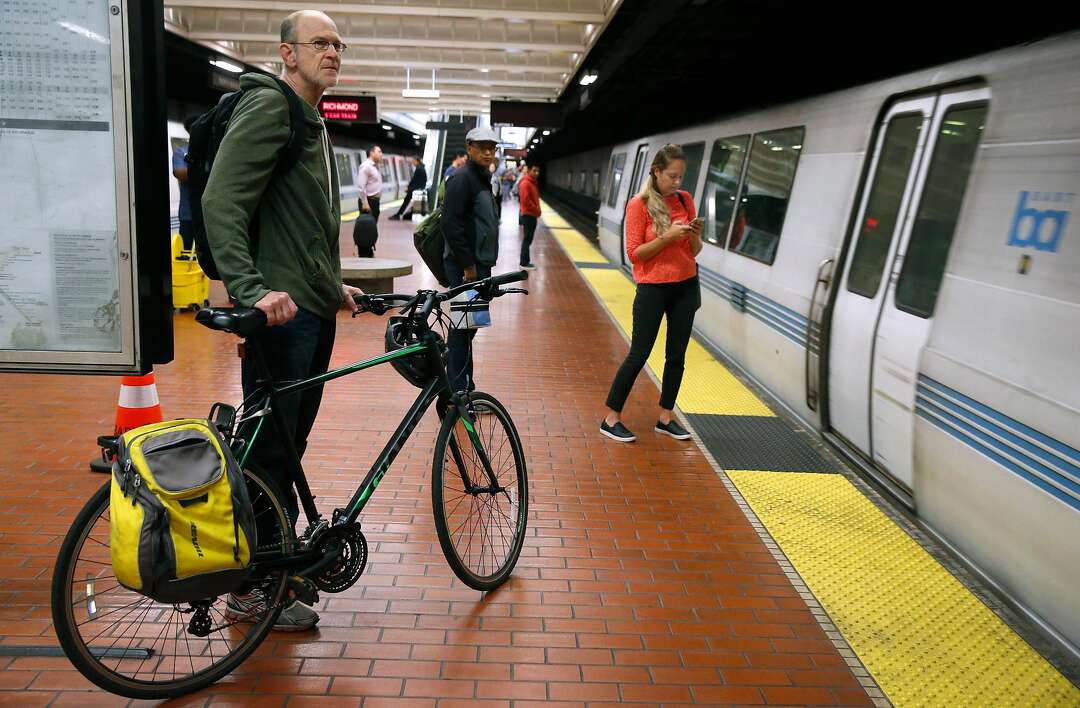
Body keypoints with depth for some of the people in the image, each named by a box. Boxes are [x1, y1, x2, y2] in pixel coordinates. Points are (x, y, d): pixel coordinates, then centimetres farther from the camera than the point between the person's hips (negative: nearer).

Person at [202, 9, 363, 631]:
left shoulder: (315, 124, 21)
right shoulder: (268, 106, -9)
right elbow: (221, 203, -20)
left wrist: (334, 286, 25)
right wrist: (251, 290, -30)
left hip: (315, 307, 9)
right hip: (280, 309, -9)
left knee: (291, 441, 16)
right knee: (271, 447, -2)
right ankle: (251, 589, 13)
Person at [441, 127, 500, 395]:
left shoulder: (482, 178, 17)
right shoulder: (462, 178, -12)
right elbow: (450, 224, -21)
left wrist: (483, 263, 16)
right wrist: (467, 264, -19)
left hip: (480, 263, 10)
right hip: (466, 265, -10)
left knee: (468, 326, 14)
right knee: (463, 327, -5)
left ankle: (464, 387, 24)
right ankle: (458, 393, 2)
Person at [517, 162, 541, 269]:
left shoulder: (533, 183, 14)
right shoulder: (525, 183, -17)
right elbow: (526, 200, -24)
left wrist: (537, 210, 8)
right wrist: (537, 210, -16)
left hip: (532, 215, 10)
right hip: (528, 215, -10)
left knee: (528, 239, 13)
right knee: (527, 239, -5)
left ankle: (526, 261, 20)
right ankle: (524, 263, 0)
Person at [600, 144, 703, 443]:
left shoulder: (685, 200, 5)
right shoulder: (639, 205, -9)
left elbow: (694, 251, 9)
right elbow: (634, 253, -12)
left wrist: (696, 234, -11)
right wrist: (667, 236, -22)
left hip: (686, 287, 5)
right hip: (653, 288, -5)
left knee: (677, 355, 9)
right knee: (639, 354, -1)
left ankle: (665, 418, 21)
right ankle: (611, 418, 10)